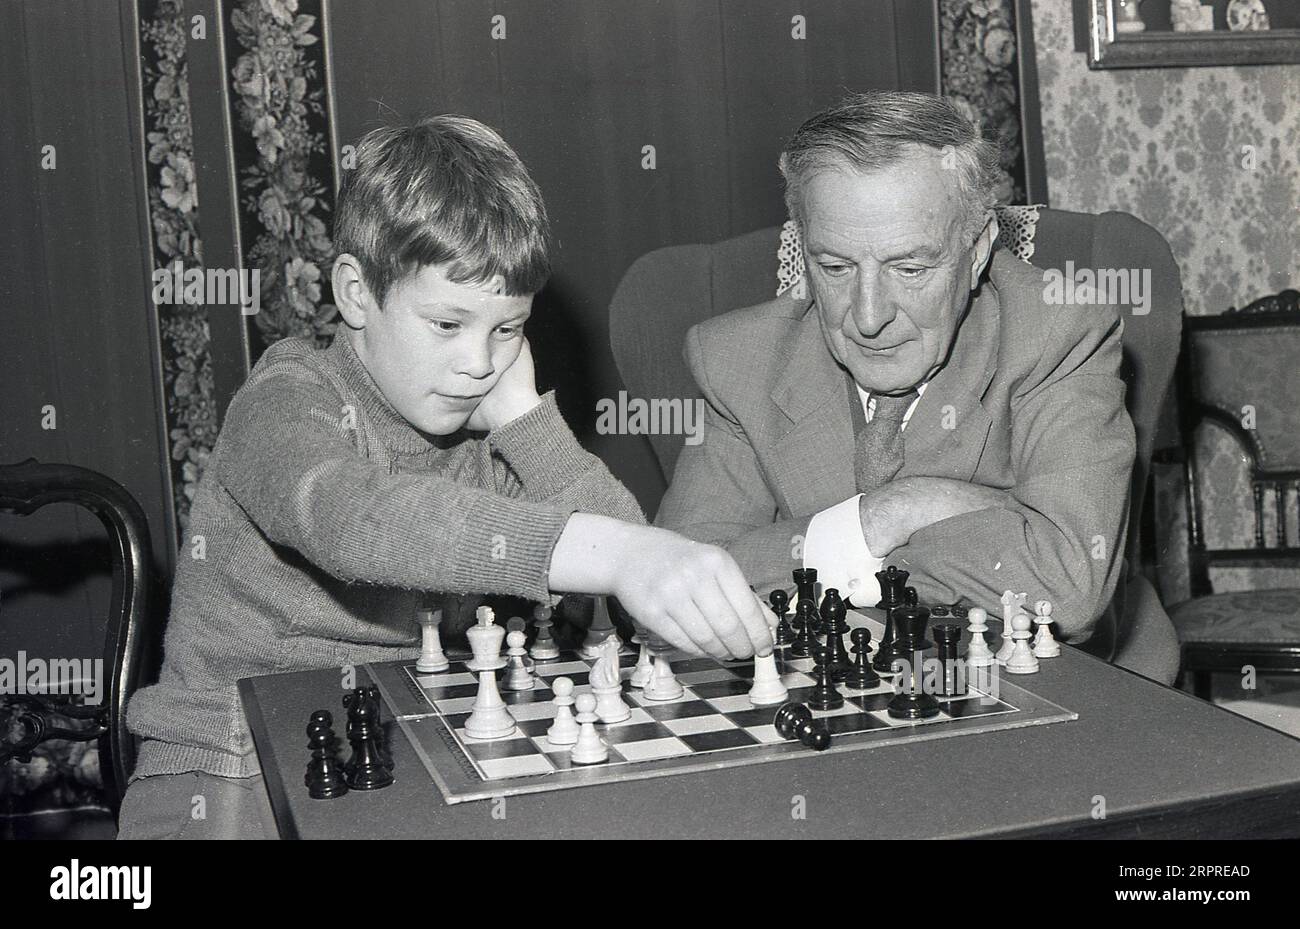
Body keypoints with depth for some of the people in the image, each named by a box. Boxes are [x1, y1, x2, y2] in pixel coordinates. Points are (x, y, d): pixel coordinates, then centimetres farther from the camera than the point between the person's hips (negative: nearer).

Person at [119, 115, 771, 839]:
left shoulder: (480, 428, 4)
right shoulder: (290, 400, -15)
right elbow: (354, 519, -38)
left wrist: (521, 410, -11)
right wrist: (613, 554, -49)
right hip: (229, 772, -4)